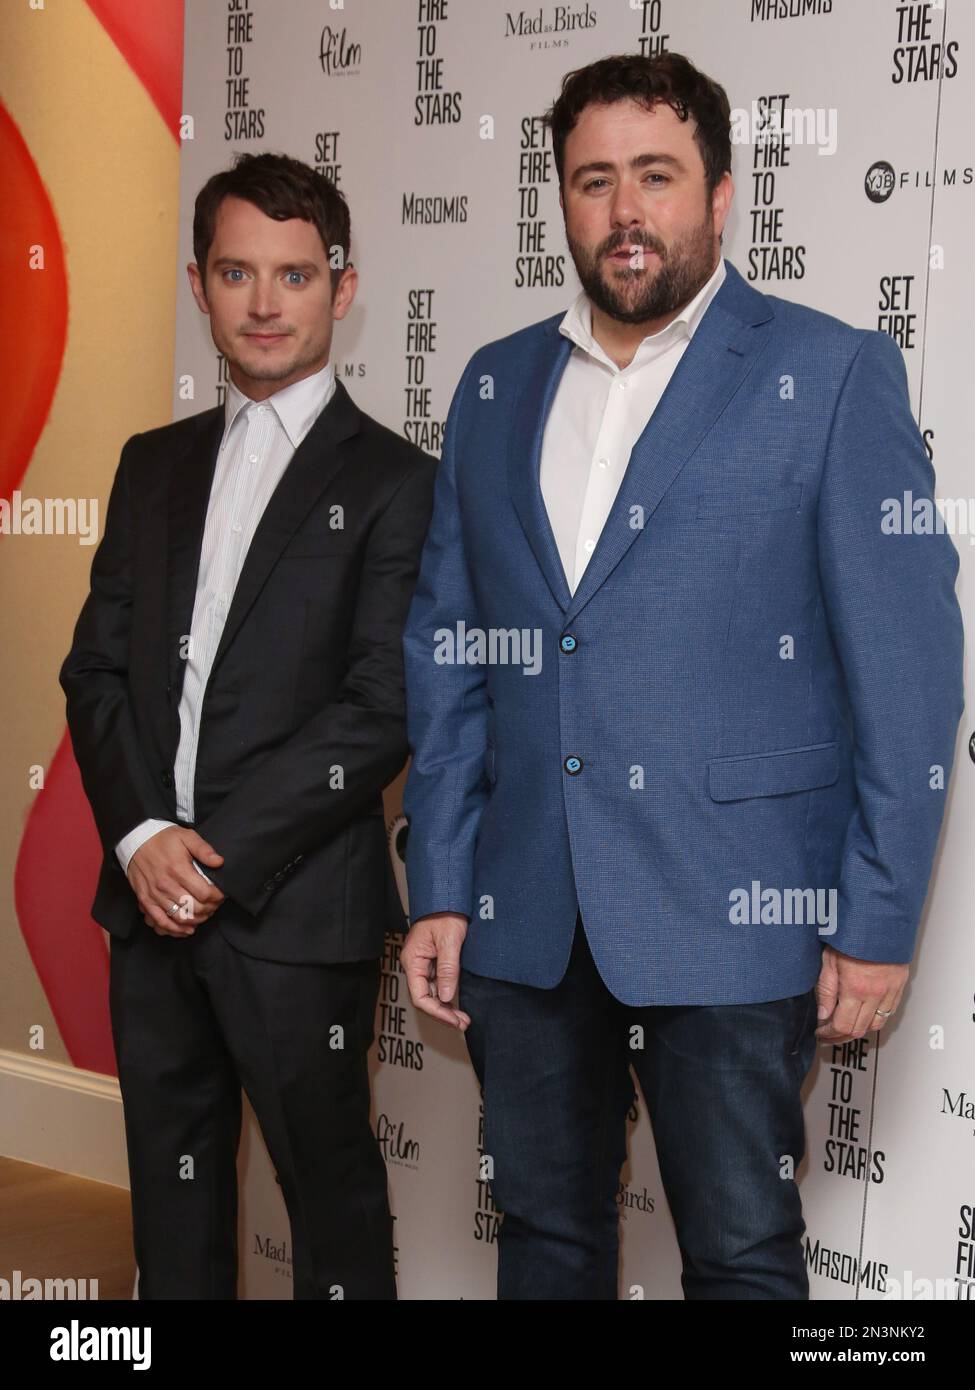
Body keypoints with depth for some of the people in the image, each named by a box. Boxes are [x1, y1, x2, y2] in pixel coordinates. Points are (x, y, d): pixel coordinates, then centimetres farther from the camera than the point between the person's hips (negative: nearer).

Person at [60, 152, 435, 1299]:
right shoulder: (155, 467, 13)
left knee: (330, 1186, 5)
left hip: (297, 909, -5)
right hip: (151, 899, 5)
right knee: (171, 1180, 15)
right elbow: (96, 668, 9)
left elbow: (380, 709, -12)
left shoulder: (393, 482, -4)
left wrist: (223, 858, -15)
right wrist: (142, 836, -7)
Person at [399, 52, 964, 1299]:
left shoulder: (831, 376, -4)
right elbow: (445, 653, 12)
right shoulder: (497, 386, 11)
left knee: (742, 1254, 4)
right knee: (544, 1236, 15)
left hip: (732, 917, -4)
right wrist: (438, 889, 6)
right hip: (526, 916, 5)